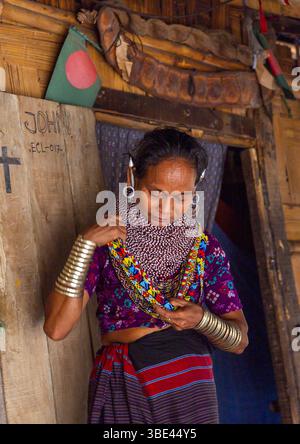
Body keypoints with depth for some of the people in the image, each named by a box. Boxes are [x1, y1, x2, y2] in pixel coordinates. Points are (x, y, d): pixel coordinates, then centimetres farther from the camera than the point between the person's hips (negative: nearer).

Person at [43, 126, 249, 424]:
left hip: (189, 391, 2)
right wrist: (85, 244, -19)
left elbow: (239, 340, 2)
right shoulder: (106, 241, -5)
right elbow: (56, 328, -14)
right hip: (121, 392, -2)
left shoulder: (206, 248, 0)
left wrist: (202, 320, -18)